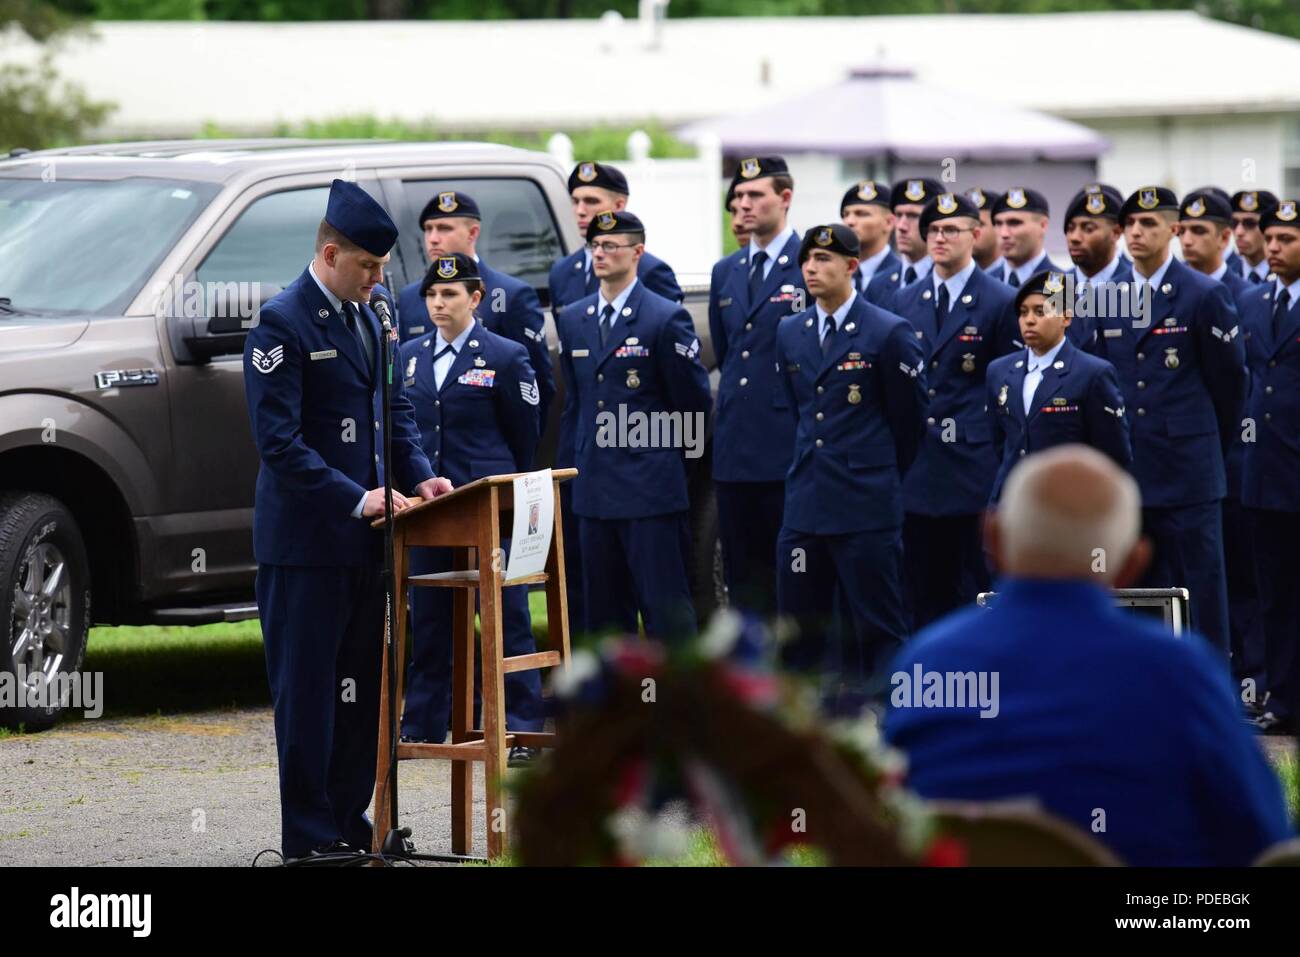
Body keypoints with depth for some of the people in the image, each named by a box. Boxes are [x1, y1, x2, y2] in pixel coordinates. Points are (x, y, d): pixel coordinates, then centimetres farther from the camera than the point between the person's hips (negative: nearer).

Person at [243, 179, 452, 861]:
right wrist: (356, 498, -22)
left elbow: (395, 407, 21)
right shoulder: (282, 324, -13)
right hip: (307, 540, -8)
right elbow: (279, 441, -18)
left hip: (364, 536, 8)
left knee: (362, 684, 11)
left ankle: (350, 817, 19)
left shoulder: (369, 318, 13)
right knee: (307, 688, -3)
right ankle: (309, 835, 0)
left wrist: (417, 475, 3)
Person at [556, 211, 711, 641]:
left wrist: (658, 446, 7)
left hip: (651, 487, -6)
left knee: (666, 606, -6)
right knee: (604, 610, 8)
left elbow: (694, 402, -2)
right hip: (596, 487, 6)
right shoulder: (573, 319, 12)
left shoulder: (666, 318, -7)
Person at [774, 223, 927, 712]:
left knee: (877, 627, -1)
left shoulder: (889, 333, -7)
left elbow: (909, 418, 1)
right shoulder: (790, 333, 10)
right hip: (806, 502, 6)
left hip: (867, 506, -6)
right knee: (797, 624, 7)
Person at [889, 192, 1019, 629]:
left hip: (974, 471, -5)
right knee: (924, 589, 6)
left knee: (976, 585, -2)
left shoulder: (1001, 302, -2)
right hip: (918, 473, 5)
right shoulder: (906, 302, 13)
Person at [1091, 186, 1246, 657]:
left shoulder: (1205, 295, -5)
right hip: (1128, 470, 5)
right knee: (1144, 588, 8)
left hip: (1186, 470, -5)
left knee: (1202, 582, -3)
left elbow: (1229, 377, 2)